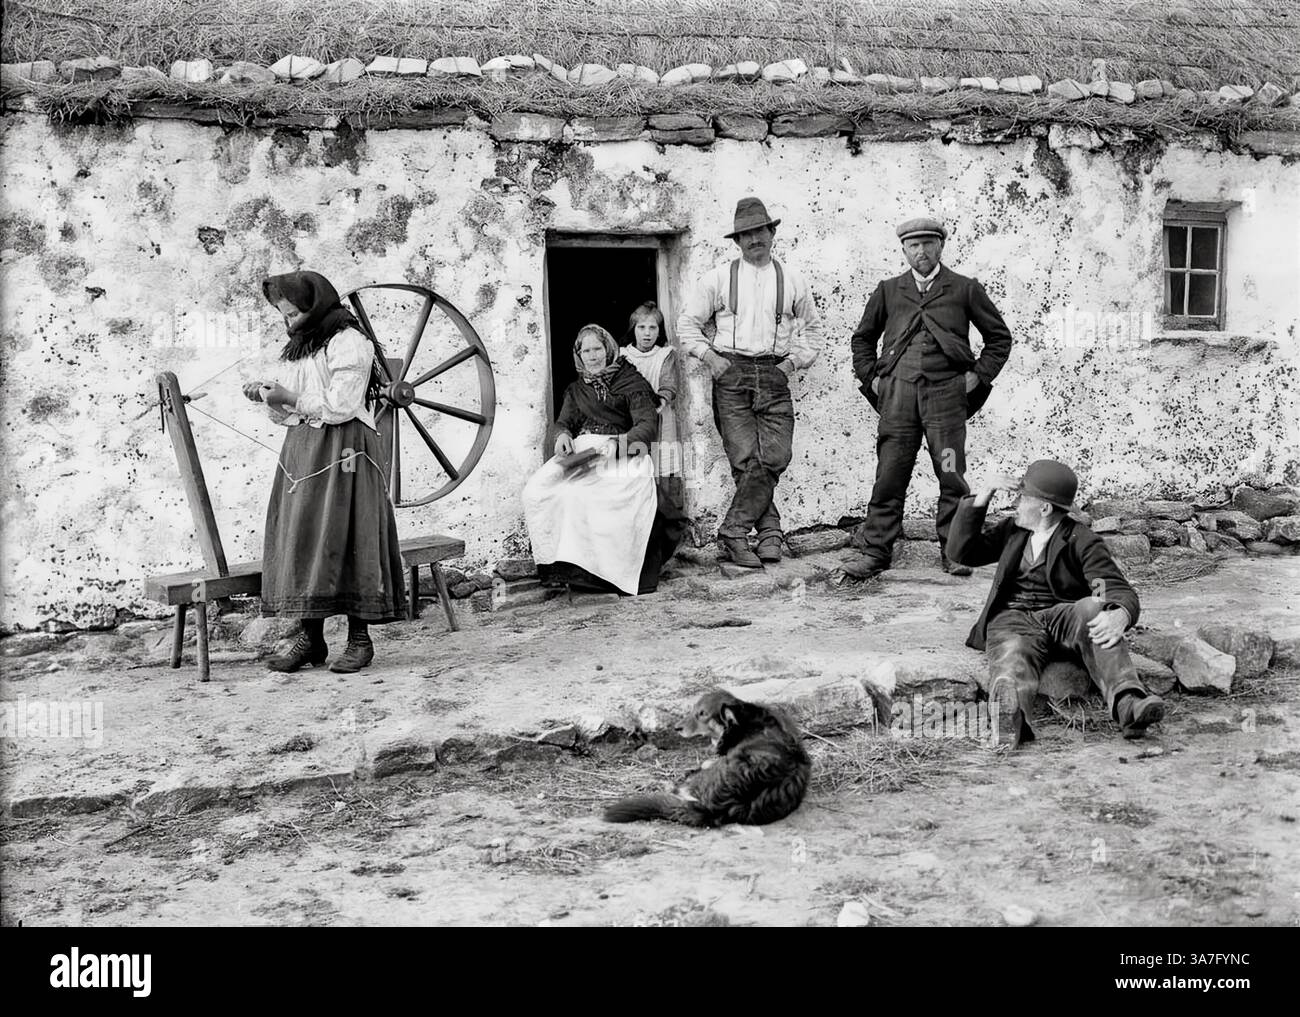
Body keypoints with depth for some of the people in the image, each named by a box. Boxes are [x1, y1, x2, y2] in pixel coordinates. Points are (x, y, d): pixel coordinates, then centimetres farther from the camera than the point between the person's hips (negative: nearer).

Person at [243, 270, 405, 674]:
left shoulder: (348, 342, -8)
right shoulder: (299, 348, 19)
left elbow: (338, 406, -16)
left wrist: (288, 397, -12)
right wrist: (268, 395, 2)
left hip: (341, 451, -8)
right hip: (301, 451, 8)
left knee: (344, 539, -7)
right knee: (299, 539, 4)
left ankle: (360, 639, 1)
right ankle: (311, 638, 9)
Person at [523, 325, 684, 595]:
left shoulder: (632, 383, 9)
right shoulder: (576, 389, 27)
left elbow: (648, 424, -2)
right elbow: (563, 422, 20)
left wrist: (627, 441, -23)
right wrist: (563, 435, -6)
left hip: (620, 452, -4)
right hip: (581, 450, 4)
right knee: (538, 489, -25)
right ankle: (559, 564, -24)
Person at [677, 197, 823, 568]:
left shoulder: (791, 280, 12)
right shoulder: (719, 278, 6)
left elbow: (812, 328, 22)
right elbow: (687, 323, 11)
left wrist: (795, 360, 8)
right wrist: (709, 356, -2)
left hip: (774, 377, 2)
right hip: (731, 374, -2)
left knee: (774, 458, -9)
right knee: (747, 460, -9)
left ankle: (733, 533, -1)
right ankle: (769, 531, 2)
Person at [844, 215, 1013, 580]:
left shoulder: (965, 289, 10)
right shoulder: (888, 291, 15)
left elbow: (999, 337, 16)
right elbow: (862, 338, 25)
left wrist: (978, 375, 5)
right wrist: (871, 377, 13)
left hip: (945, 390, -1)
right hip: (897, 391, 1)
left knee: (951, 476, -2)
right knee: (889, 475, -2)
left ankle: (953, 552, 8)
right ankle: (874, 553, 2)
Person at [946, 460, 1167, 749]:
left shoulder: (1083, 542, 4)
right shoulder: (1012, 531, 20)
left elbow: (1119, 591, -6)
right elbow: (961, 551, 17)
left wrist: (1120, 616, -33)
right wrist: (982, 498, 6)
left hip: (1062, 617, -1)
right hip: (1013, 620, 1)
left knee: (1092, 608, -35)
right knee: (1012, 661, -35)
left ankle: (1128, 704, -50)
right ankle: (1010, 722, -71)